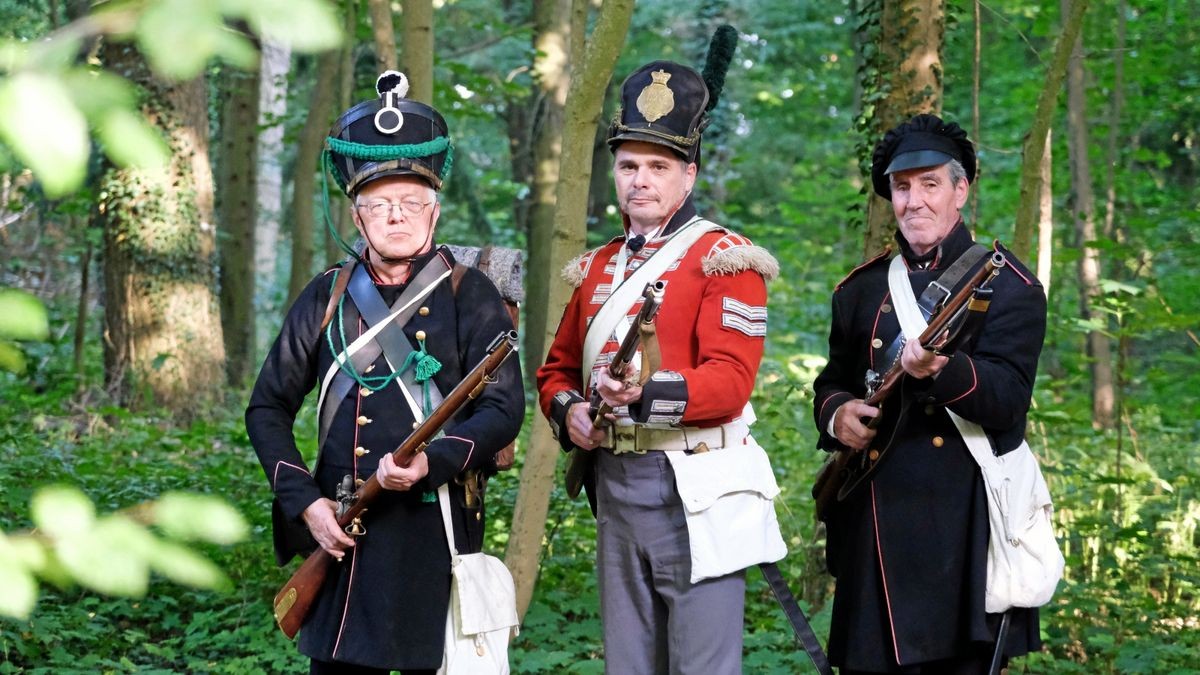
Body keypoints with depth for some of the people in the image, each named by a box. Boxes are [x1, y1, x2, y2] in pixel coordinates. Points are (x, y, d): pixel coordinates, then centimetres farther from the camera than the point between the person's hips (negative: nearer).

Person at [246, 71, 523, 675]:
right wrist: (304, 502, -2)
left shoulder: (469, 296, 1)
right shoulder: (326, 297, 10)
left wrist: (431, 462, -22)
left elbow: (504, 409, -6)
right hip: (340, 534, 3)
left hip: (435, 535, -3)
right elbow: (267, 408, 11)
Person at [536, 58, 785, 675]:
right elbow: (558, 369, 22)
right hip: (614, 487, 7)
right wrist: (568, 412, -1)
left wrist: (650, 392, -32)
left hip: (695, 492, -7)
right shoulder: (598, 269, 16)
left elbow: (731, 379, -16)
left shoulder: (722, 259, -5)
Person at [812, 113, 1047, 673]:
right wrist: (836, 412, -3)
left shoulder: (1006, 284, -1)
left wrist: (944, 371, -33)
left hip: (965, 525, -4)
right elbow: (831, 382, 22)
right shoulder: (861, 289, 14)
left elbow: (1009, 397, -13)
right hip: (875, 523, 4)